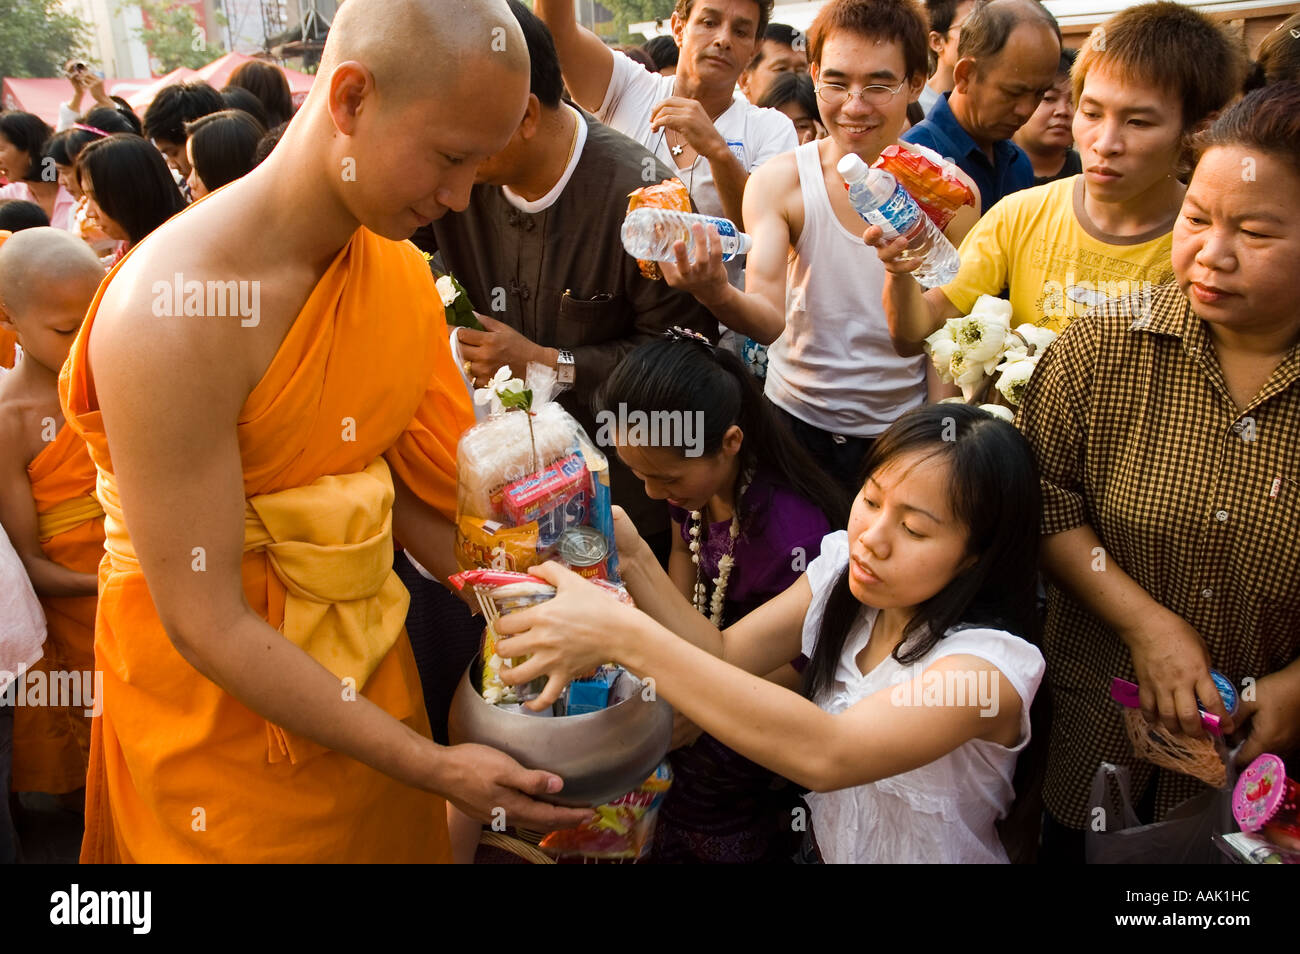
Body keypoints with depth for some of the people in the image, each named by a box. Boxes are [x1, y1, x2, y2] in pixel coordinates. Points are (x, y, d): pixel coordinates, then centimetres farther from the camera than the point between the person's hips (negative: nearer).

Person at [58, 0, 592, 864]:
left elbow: (411, 495, 0)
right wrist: (432, 767, -21)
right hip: (225, 702, -6)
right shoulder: (171, 312, -27)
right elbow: (203, 624, -24)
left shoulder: (401, 270, -5)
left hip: (371, 665, 6)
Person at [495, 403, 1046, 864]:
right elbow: (724, 652, -8)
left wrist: (624, 636, -47)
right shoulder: (845, 569, -8)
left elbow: (825, 756, -43)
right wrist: (628, 556, -22)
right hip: (823, 846, 5)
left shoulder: (992, 664, -28)